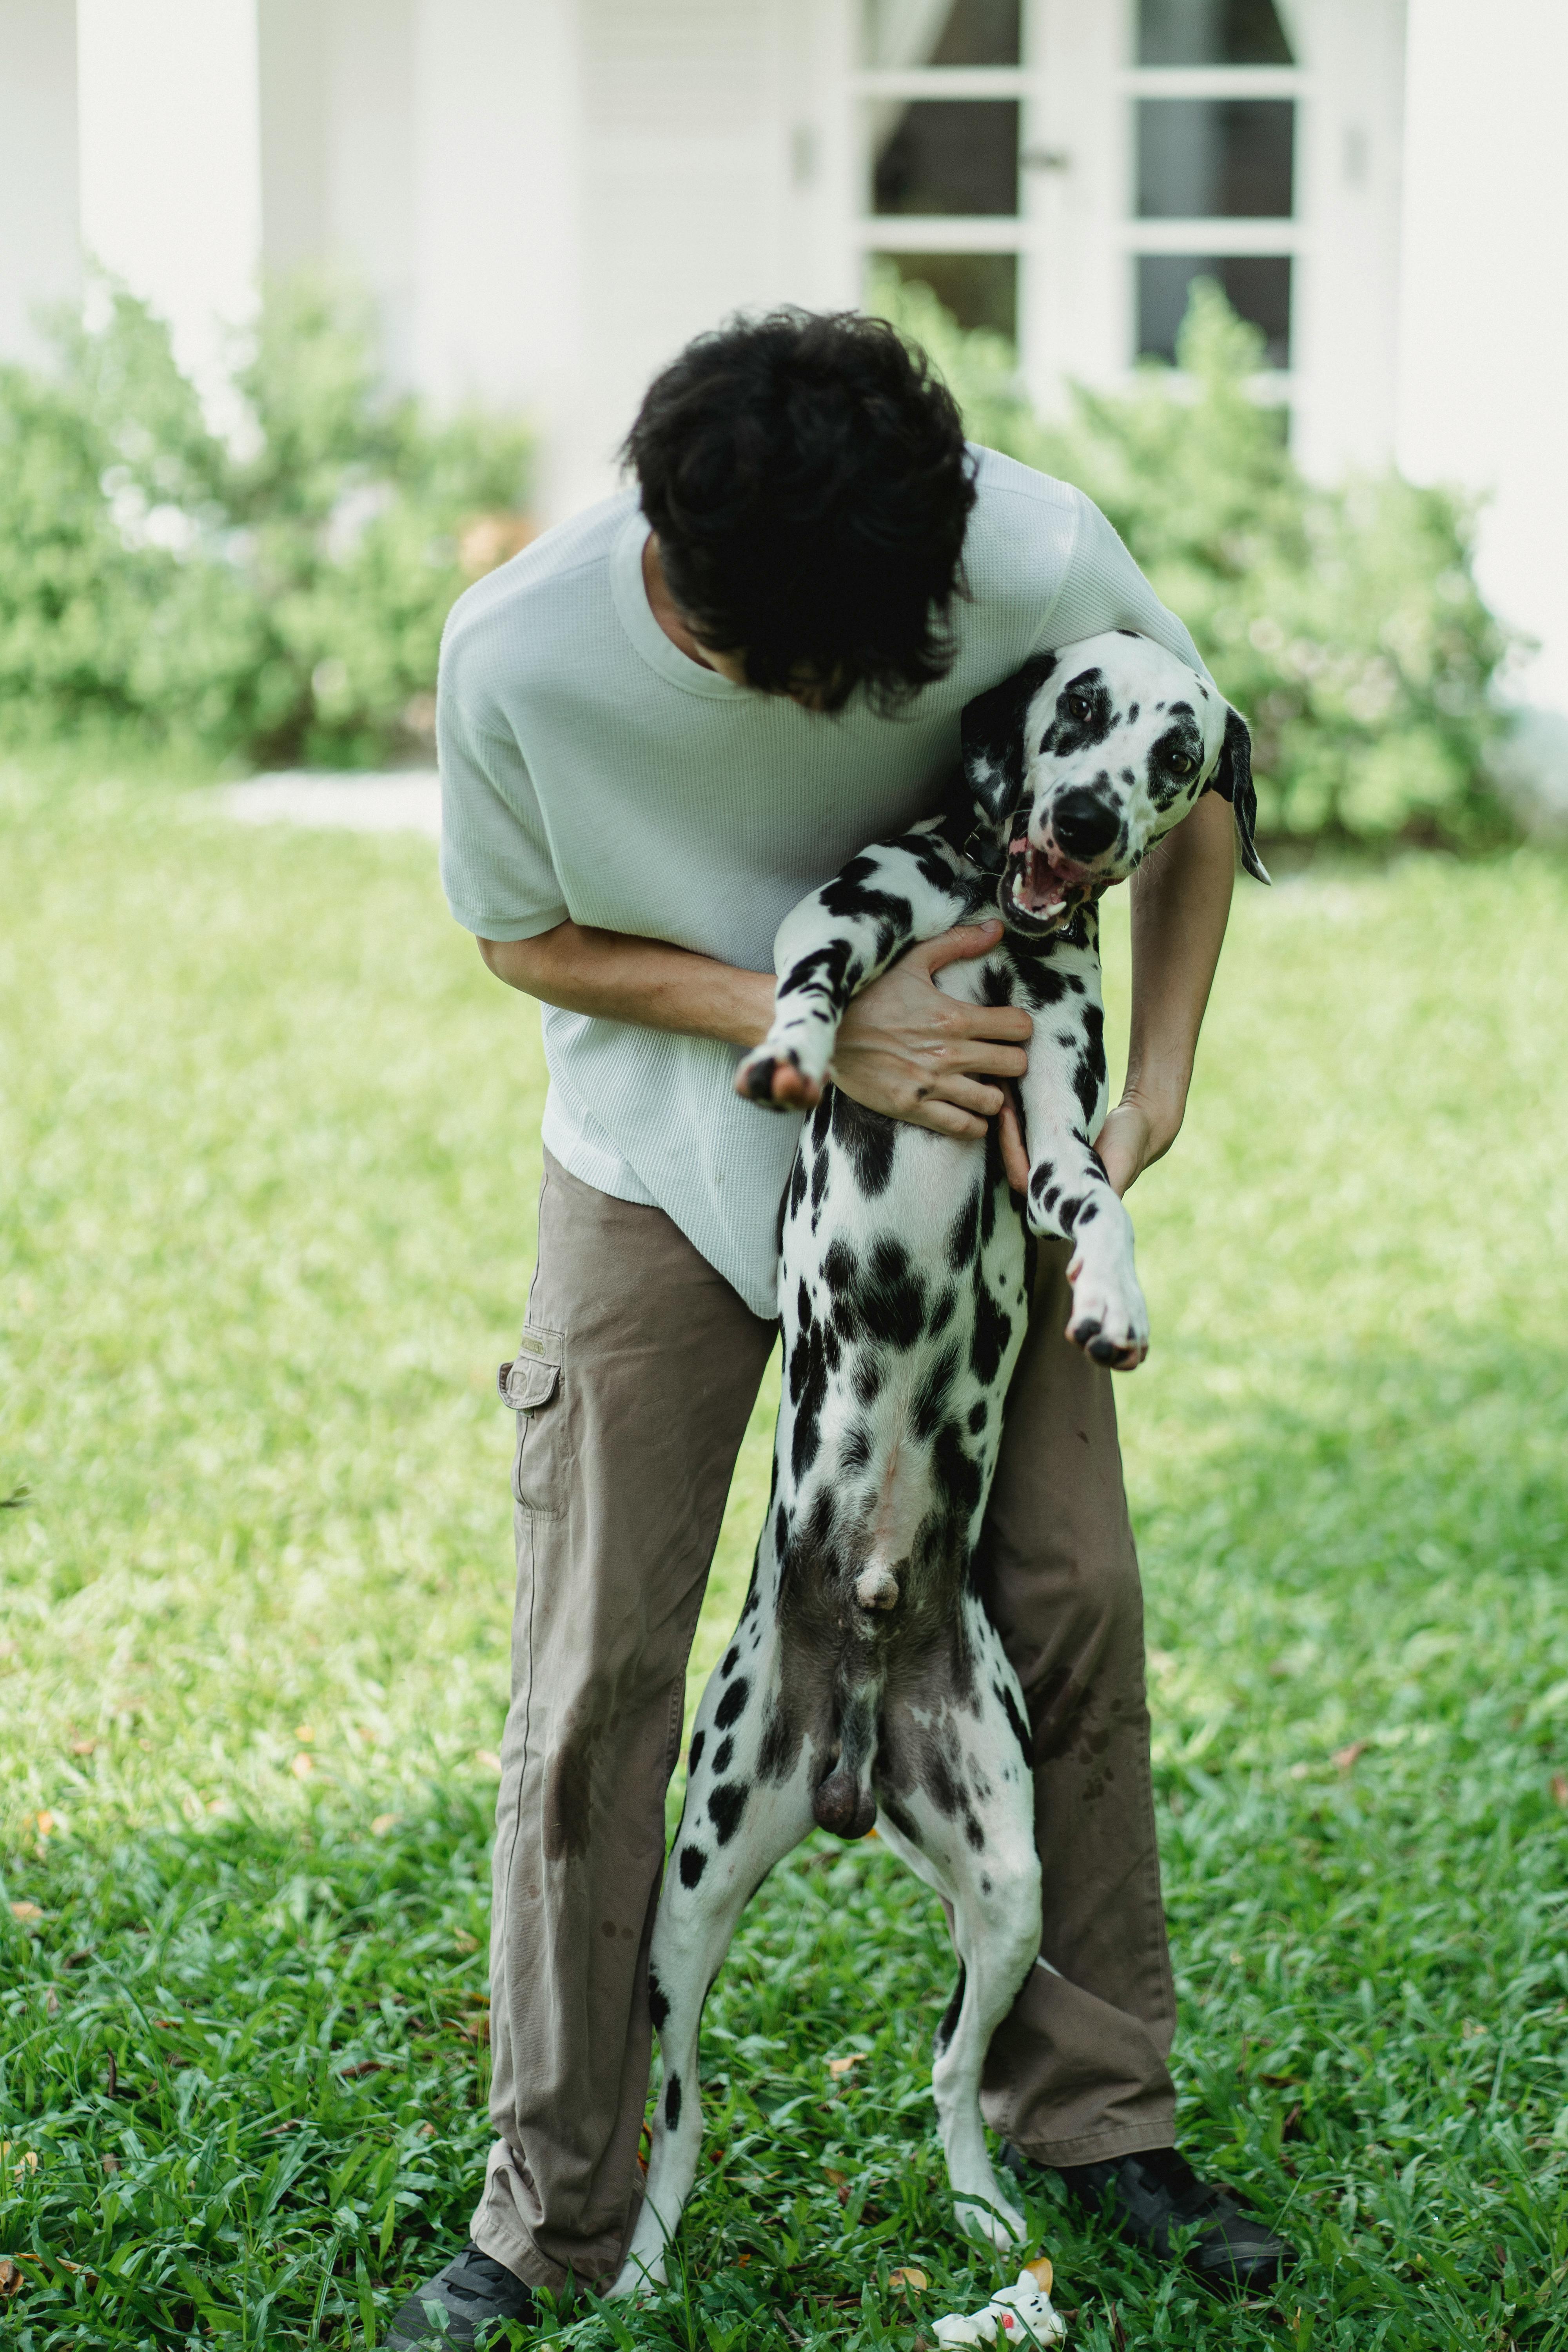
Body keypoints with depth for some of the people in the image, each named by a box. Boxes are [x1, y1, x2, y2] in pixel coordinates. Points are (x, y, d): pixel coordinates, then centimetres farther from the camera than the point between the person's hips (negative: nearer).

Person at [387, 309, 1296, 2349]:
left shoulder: (1038, 556, -28)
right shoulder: (525, 658, -30)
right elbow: (526, 936, -10)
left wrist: (1155, 1080, -11)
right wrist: (816, 1028, -24)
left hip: (967, 1112, 2)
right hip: (664, 1157, -1)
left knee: (1074, 1604, 3)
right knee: (596, 1674, -3)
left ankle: (1095, 2113, 23)